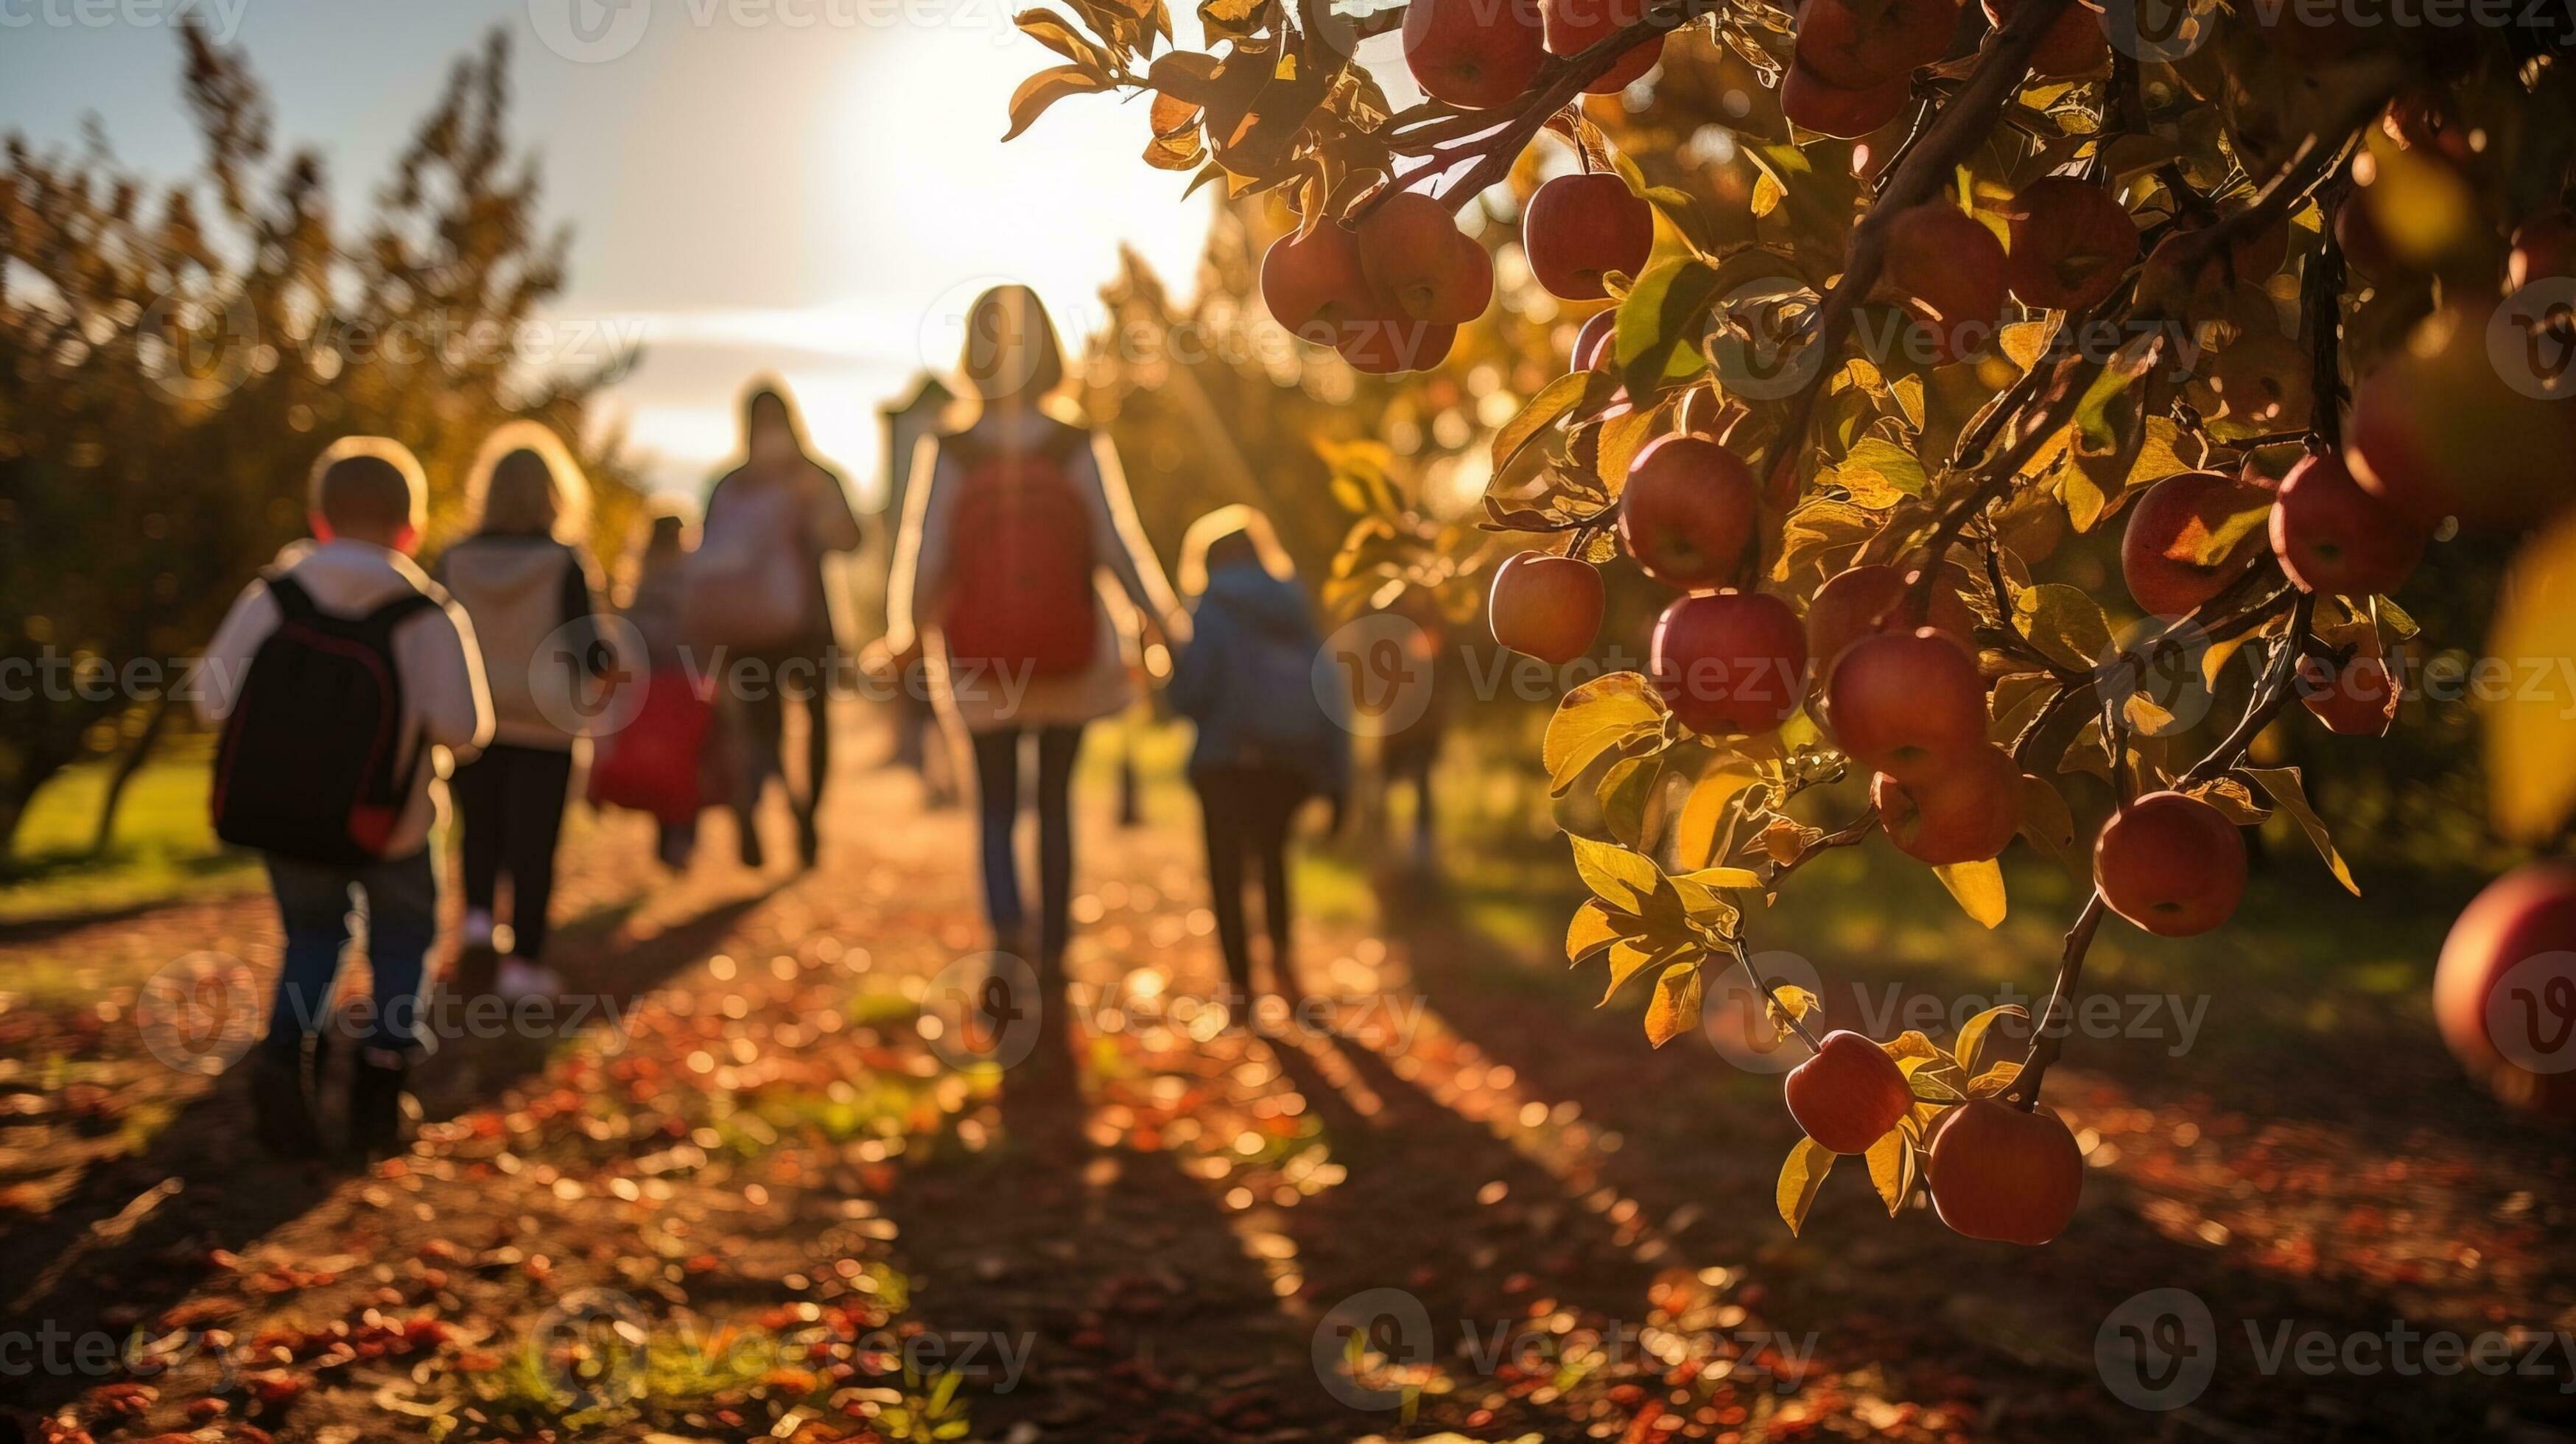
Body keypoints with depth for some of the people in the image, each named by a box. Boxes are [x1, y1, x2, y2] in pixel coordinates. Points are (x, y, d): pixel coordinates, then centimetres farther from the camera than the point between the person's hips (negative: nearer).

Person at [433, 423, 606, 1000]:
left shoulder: (455, 562, -5)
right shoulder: (564, 563, -13)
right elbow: (588, 652, -14)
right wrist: (606, 660, 7)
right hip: (543, 725, -2)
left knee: (480, 832, 22)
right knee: (533, 843, 6)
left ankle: (478, 920, 5)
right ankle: (524, 962, 9)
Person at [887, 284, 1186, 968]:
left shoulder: (945, 451, -9)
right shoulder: (1081, 445, -9)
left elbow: (921, 552, -7)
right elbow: (1120, 545, -7)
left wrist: (904, 631, 3)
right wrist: (1164, 617, 3)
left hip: (981, 654, 0)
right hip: (1071, 651, 0)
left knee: (996, 801, 12)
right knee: (1056, 798, 16)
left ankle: (1007, 917, -14)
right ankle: (1051, 950, 19)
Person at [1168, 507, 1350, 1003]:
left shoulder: (1210, 613, -4)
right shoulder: (1296, 612, 10)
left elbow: (1189, 692, -13)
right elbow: (1329, 696, 6)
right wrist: (1335, 783, 7)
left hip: (1228, 760, -4)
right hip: (1293, 762, 4)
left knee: (1227, 873, 7)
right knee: (1271, 852, 23)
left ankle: (1241, 982, 4)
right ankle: (1281, 946, 2)